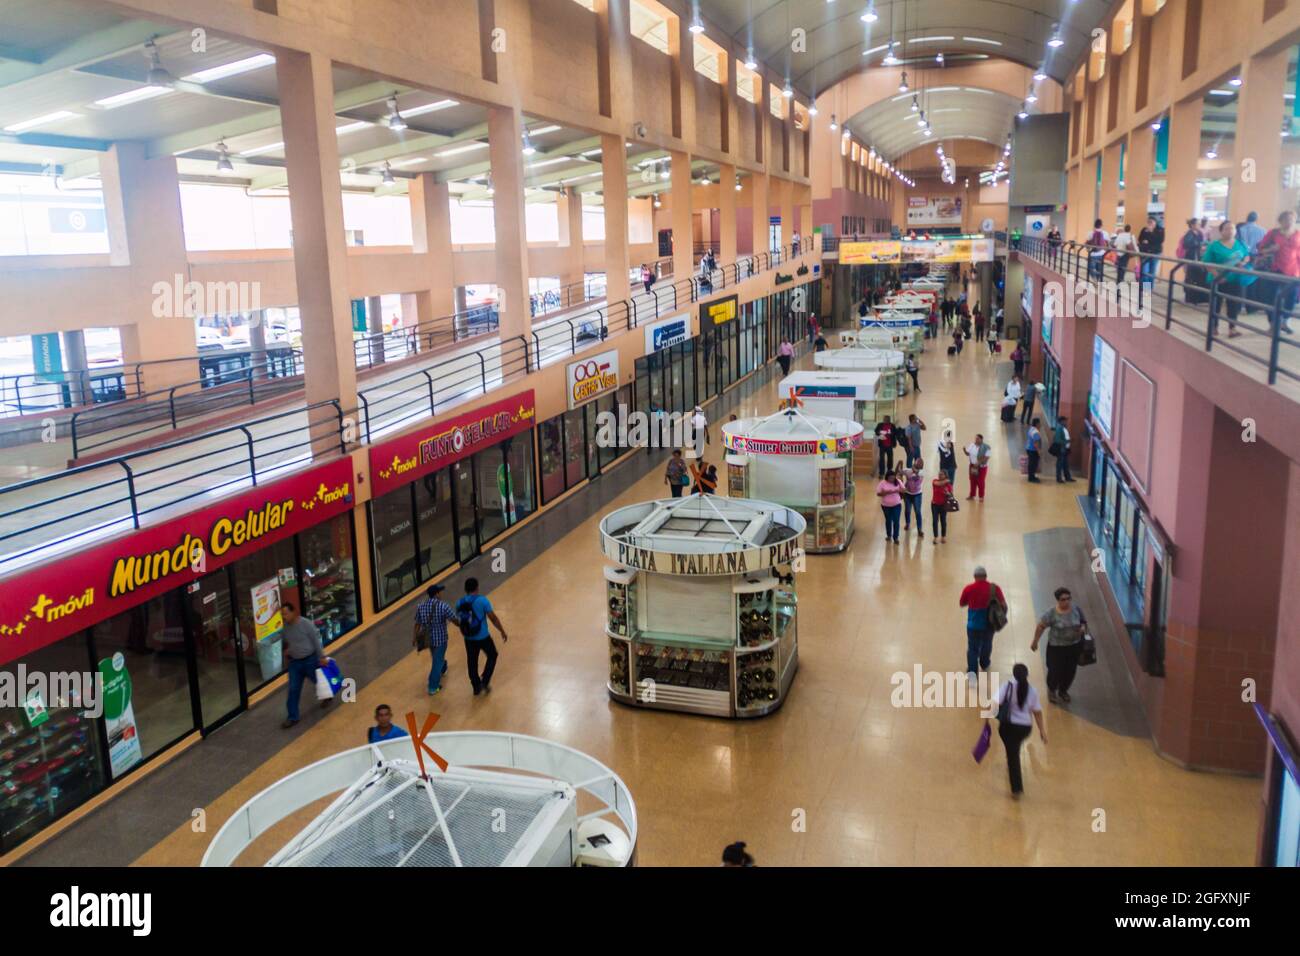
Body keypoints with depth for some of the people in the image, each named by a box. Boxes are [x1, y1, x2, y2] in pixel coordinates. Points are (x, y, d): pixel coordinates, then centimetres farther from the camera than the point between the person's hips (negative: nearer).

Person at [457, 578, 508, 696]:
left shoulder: (459, 603, -2)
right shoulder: (482, 600, -15)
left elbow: (458, 620, 10)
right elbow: (493, 618, -12)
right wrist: (502, 631, 0)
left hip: (468, 639, 4)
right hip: (483, 637, -4)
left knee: (472, 663, 17)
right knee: (492, 656, 20)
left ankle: (476, 687, 26)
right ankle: (485, 682, 13)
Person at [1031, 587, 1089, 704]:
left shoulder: (1076, 610, -6)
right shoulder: (1051, 613, -19)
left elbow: (1084, 621, 8)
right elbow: (1041, 626, -12)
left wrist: (1083, 628, -15)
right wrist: (1035, 641, -7)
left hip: (1074, 646, 4)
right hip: (1056, 647, -4)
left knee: (1070, 671, 14)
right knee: (1055, 671, 4)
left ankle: (1063, 691, 41)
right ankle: (1051, 691, 34)